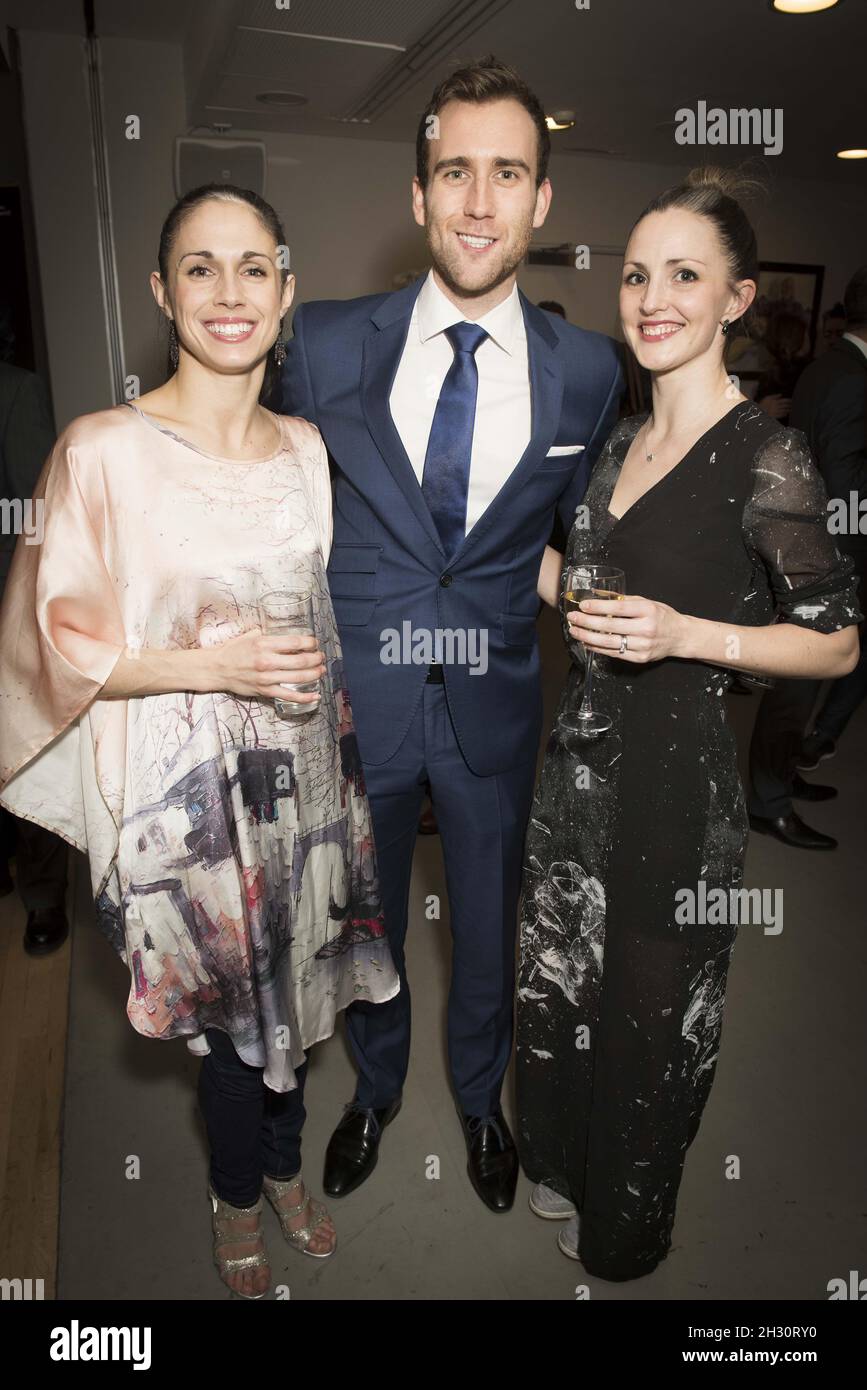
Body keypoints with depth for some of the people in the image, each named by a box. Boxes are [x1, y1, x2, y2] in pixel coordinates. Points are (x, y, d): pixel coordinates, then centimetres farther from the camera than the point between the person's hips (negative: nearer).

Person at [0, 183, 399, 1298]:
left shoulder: (306, 448, 3)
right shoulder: (103, 451, -14)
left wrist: (325, 689, 11)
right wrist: (213, 666, -22)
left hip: (302, 777, 5)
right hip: (188, 788, -4)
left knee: (293, 983, 20)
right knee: (226, 998, 14)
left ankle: (284, 1167, 50)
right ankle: (238, 1195, 46)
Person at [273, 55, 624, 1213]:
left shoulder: (589, 371, -6)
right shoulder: (327, 345, -7)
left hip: (495, 705, 0)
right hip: (356, 700, 0)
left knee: (488, 929, 20)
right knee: (362, 924, 21)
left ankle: (481, 1097, 51)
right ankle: (376, 1089, 52)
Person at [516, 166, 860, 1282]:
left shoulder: (764, 458, -16)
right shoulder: (623, 441, 7)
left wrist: (687, 635, -24)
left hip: (677, 776, -7)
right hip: (582, 758, 7)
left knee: (650, 1008, 14)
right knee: (554, 977, 22)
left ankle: (621, 1232, 44)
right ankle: (558, 1166, 51)